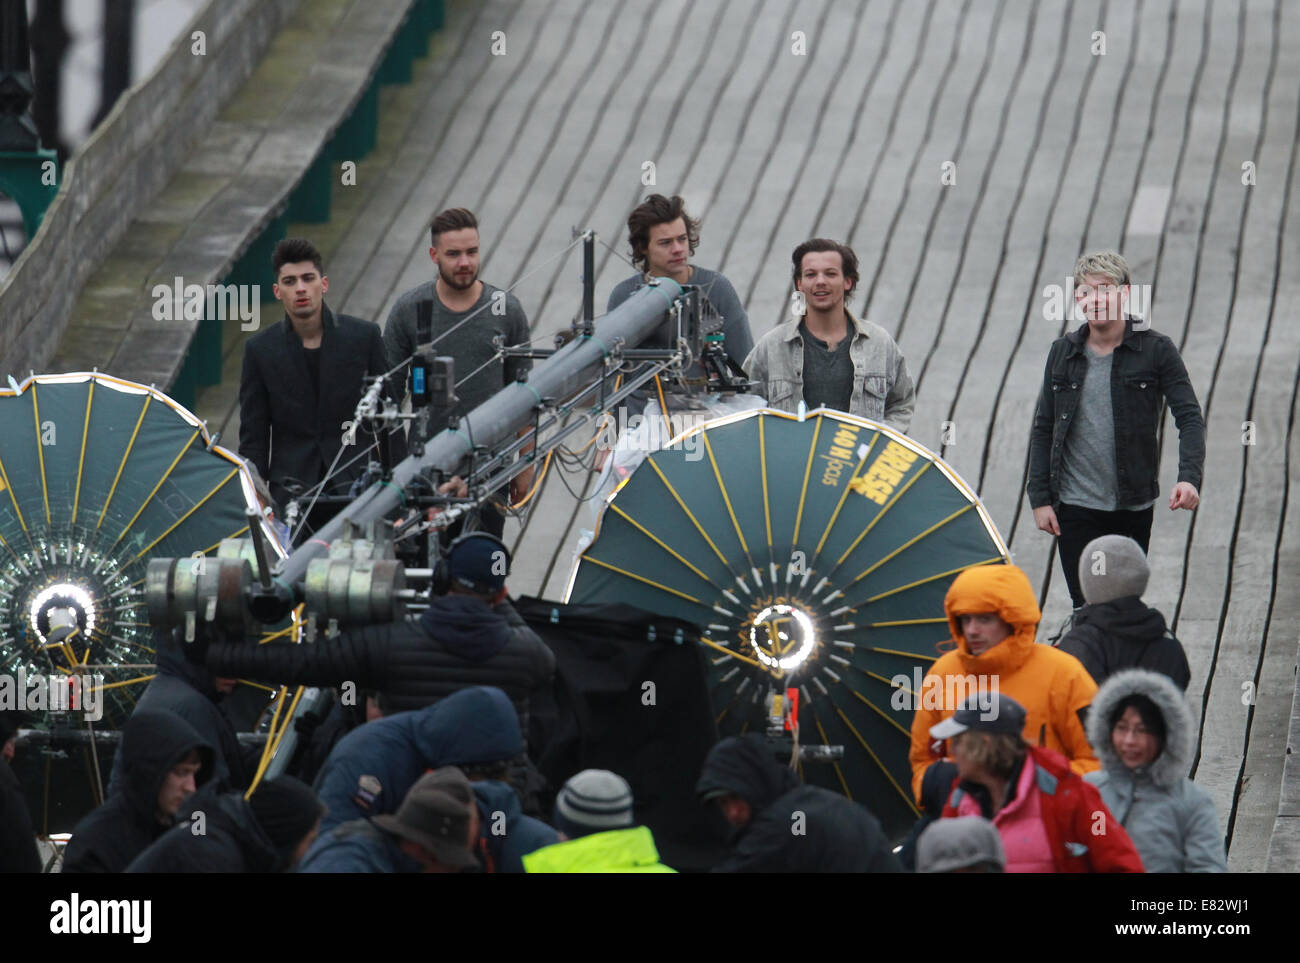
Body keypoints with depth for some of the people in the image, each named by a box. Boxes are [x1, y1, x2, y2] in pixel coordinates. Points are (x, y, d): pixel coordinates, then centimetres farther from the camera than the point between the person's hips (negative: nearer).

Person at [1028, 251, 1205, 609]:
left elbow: (1189, 418, -6)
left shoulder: (1156, 351, -2)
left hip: (1133, 508, -1)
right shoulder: (1063, 354, 6)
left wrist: (1189, 478, -23)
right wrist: (1040, 498, 3)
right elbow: (1043, 429, 10)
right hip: (1076, 507, 1)